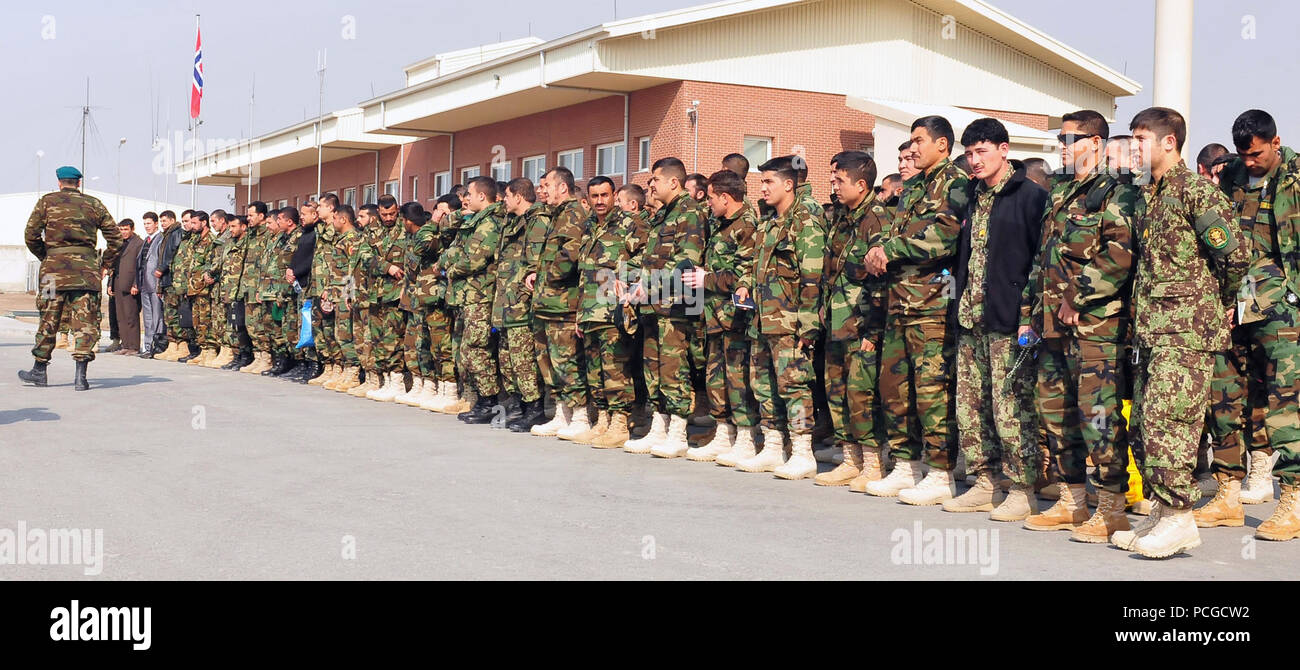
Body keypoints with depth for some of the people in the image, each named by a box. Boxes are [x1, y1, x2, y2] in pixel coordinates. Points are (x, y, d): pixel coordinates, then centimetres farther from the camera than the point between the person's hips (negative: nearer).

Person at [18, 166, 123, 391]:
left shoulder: (47, 201, 7)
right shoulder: (94, 204, 9)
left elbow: (31, 235, 1)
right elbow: (115, 238, 6)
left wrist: (45, 257, 16)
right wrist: (105, 265, 14)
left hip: (54, 268, 0)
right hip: (86, 267, 0)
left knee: (48, 319, 11)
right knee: (85, 322, 0)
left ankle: (40, 370, 19)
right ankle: (81, 376, -7)